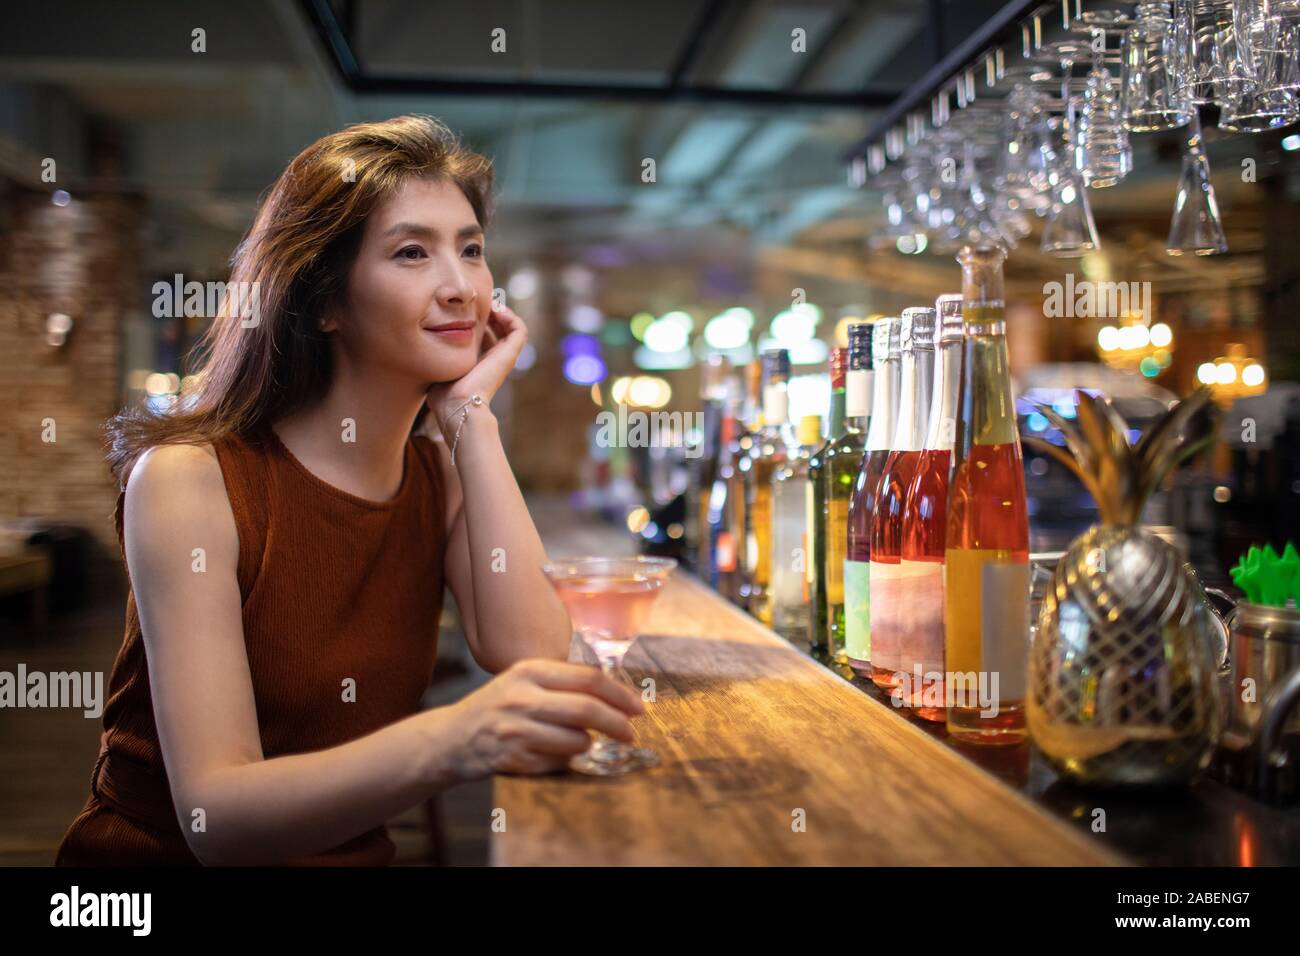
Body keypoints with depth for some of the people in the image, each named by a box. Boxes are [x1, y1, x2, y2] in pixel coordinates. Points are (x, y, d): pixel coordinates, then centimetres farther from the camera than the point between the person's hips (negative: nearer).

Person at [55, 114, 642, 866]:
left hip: (359, 851, 4)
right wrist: (448, 742, -38)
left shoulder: (444, 473, 0)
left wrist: (470, 416, -14)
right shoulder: (189, 480, -14)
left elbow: (532, 659, -15)